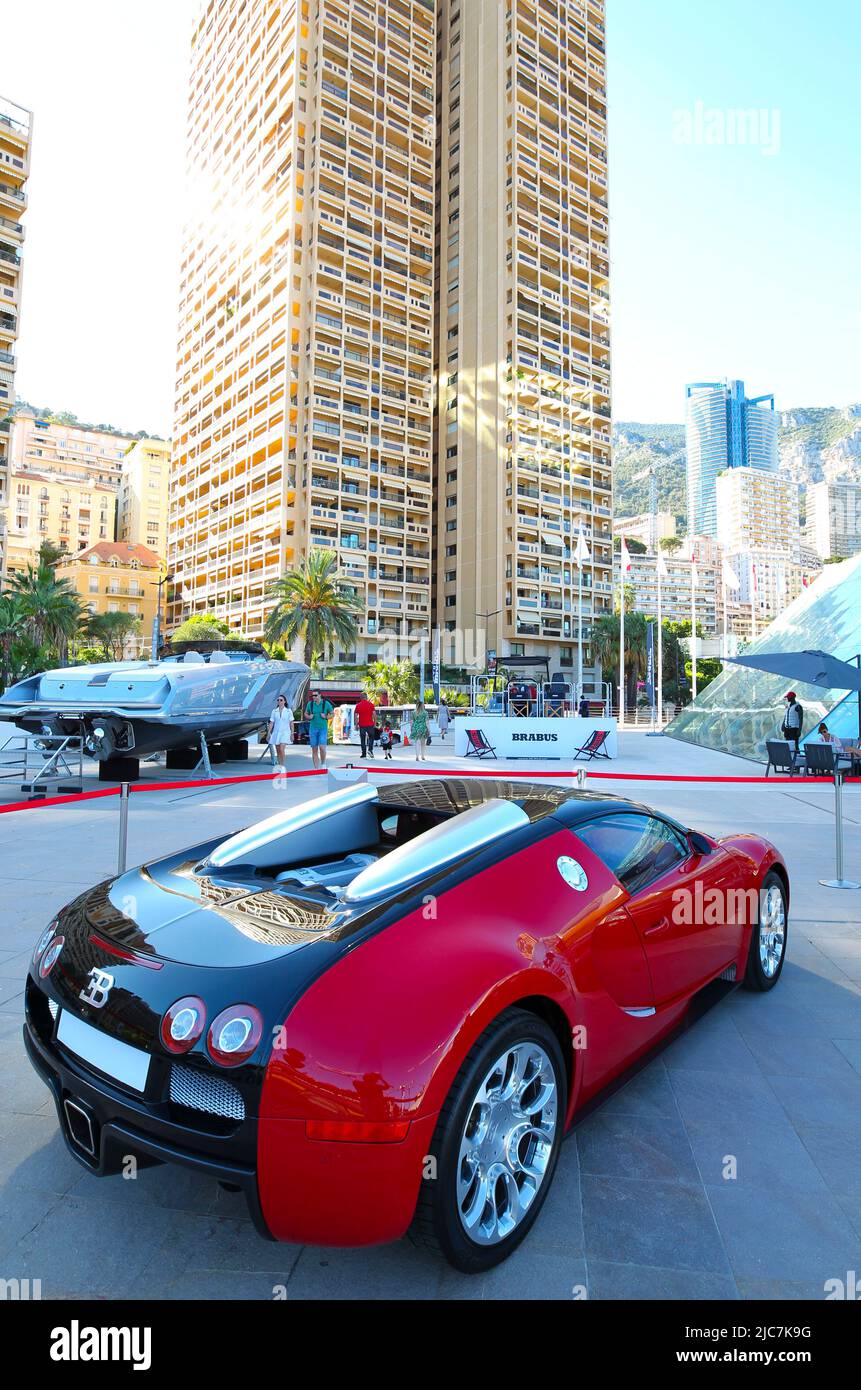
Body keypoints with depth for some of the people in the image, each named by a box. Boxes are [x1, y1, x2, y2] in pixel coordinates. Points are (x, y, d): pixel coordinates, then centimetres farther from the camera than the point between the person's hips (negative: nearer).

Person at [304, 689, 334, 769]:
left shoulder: (326, 703, -2)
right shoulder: (310, 704, 4)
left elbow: (332, 713, 7)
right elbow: (306, 714, 16)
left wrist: (326, 717, -11)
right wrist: (309, 717, -5)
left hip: (323, 728, -2)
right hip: (313, 728, 2)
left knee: (322, 747, -16)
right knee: (314, 750, 4)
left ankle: (323, 764, 8)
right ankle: (316, 768, 12)